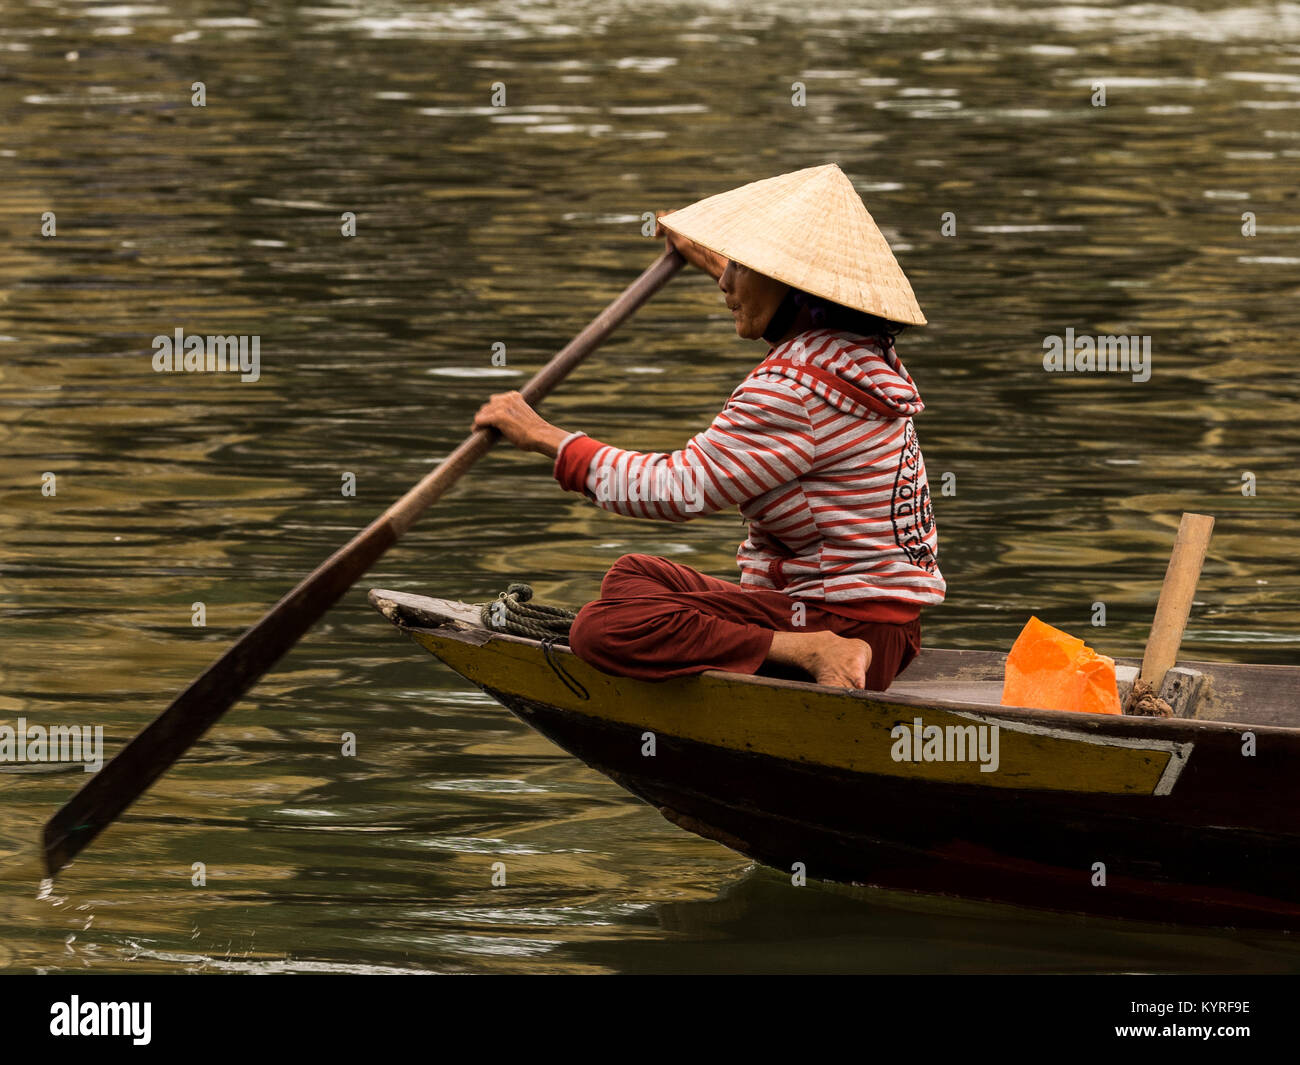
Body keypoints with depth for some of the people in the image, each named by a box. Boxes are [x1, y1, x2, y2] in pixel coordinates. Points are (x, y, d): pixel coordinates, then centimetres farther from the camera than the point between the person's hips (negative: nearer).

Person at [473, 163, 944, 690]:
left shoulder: (793, 390, -22)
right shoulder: (858, 351, 9)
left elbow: (678, 489, -18)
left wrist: (546, 438, -7)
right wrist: (705, 255, 52)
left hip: (845, 622, -10)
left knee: (604, 629, -22)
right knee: (635, 574, 26)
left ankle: (814, 653, -24)